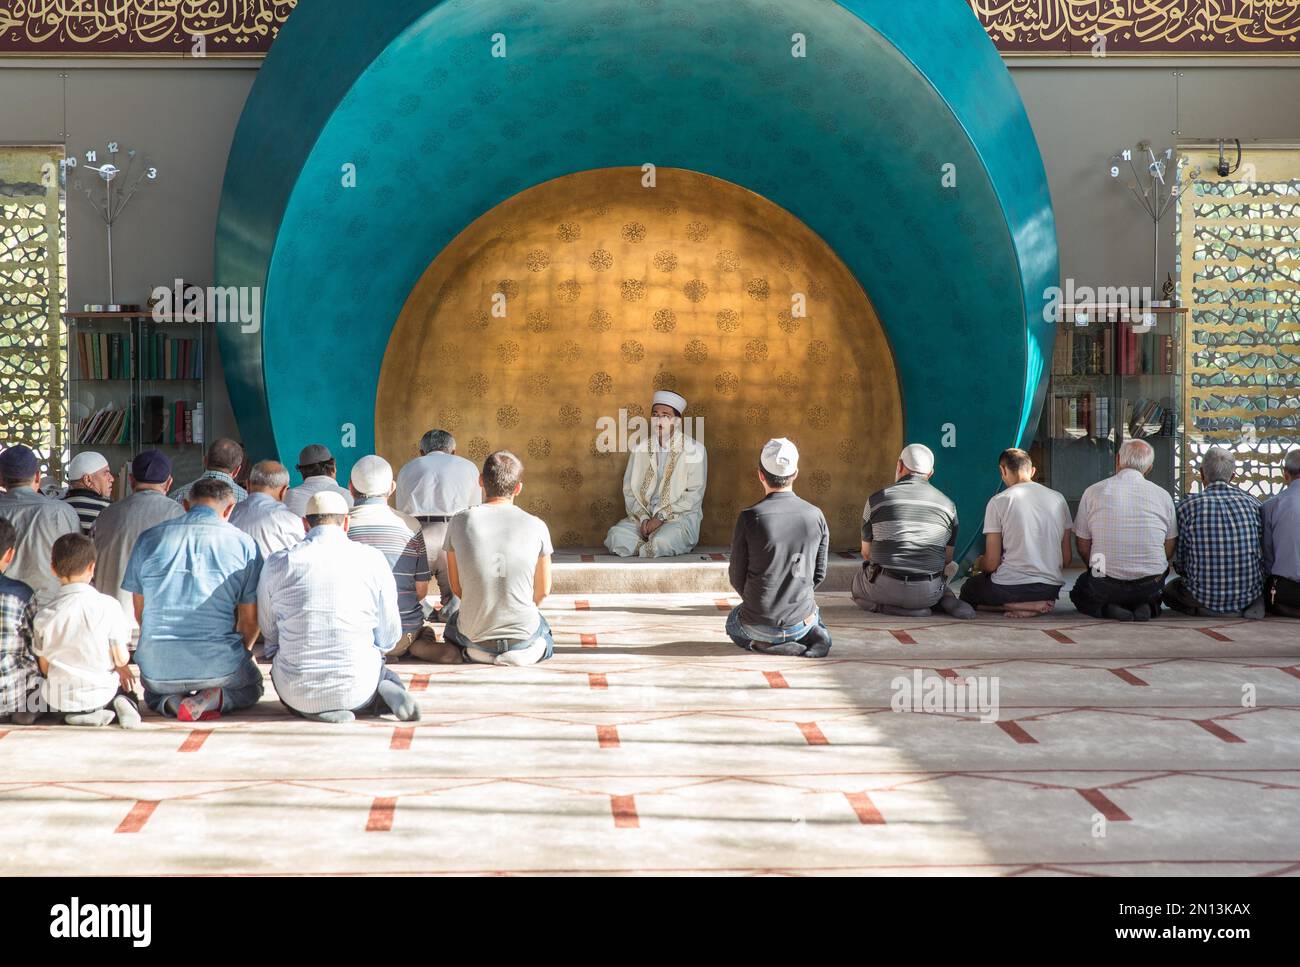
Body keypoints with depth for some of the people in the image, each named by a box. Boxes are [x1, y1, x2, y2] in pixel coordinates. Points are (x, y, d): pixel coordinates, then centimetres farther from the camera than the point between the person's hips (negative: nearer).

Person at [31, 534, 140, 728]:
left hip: (59, 699, 0)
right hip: (100, 694, 0)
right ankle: (119, 706, -4)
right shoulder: (107, 606, -13)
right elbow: (121, 658, -10)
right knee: (127, 692, 34)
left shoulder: (43, 616, -7)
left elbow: (45, 667, 1)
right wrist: (122, 667, 14)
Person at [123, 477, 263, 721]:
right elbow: (249, 621, 1)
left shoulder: (148, 538, 5)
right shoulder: (243, 543, -1)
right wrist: (240, 655, 23)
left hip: (159, 670, 2)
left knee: (152, 694, 37)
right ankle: (216, 699, -3)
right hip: (219, 668, -2)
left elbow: (140, 612, 11)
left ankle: (170, 703, 1)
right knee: (252, 687, 31)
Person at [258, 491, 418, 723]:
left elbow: (268, 631, 11)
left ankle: (313, 709, 1)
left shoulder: (278, 563, -1)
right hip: (356, 691, 1)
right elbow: (390, 636, 4)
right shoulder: (372, 559, -2)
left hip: (298, 695, 0)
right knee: (389, 676, 35)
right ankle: (386, 694, -4)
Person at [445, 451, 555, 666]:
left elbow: (456, 587, 2)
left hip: (474, 635, 0)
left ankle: (478, 652, 12)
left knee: (453, 625, 38)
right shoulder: (536, 527, -11)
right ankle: (525, 650, 11)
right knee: (544, 629, 38)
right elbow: (543, 590, 1)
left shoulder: (460, 523, -10)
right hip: (524, 633, 0)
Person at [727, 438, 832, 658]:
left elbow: (737, 576, -5)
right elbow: (819, 573, 3)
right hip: (800, 621, 3)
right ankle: (812, 637, 3)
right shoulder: (816, 517, -6)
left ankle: (763, 644, 0)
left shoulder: (750, 518, -15)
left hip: (760, 622, -3)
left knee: (734, 623, 33)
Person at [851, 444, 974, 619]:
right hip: (928, 593, 3)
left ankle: (888, 606, -1)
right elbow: (948, 558, 13)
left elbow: (866, 553, 12)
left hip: (886, 588, -3)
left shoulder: (877, 499, 2)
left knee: (858, 583, 30)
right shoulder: (947, 505, 7)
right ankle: (948, 599, 2)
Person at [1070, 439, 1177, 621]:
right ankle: (1146, 606, 2)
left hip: (1106, 586, -2)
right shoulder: (1163, 496, -1)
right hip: (1151, 584, 2)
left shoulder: (1093, 492, -5)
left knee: (1079, 591, 30)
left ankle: (1108, 608, -1)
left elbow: (1083, 546, 1)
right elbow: (1169, 549, 5)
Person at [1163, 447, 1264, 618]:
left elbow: (1180, 565, -2)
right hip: (1249, 595, 3)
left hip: (1206, 596, -3)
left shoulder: (1187, 506, -6)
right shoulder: (1251, 503, 0)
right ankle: (1249, 605, 14)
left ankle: (1202, 609, 8)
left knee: (1169, 589, 29)